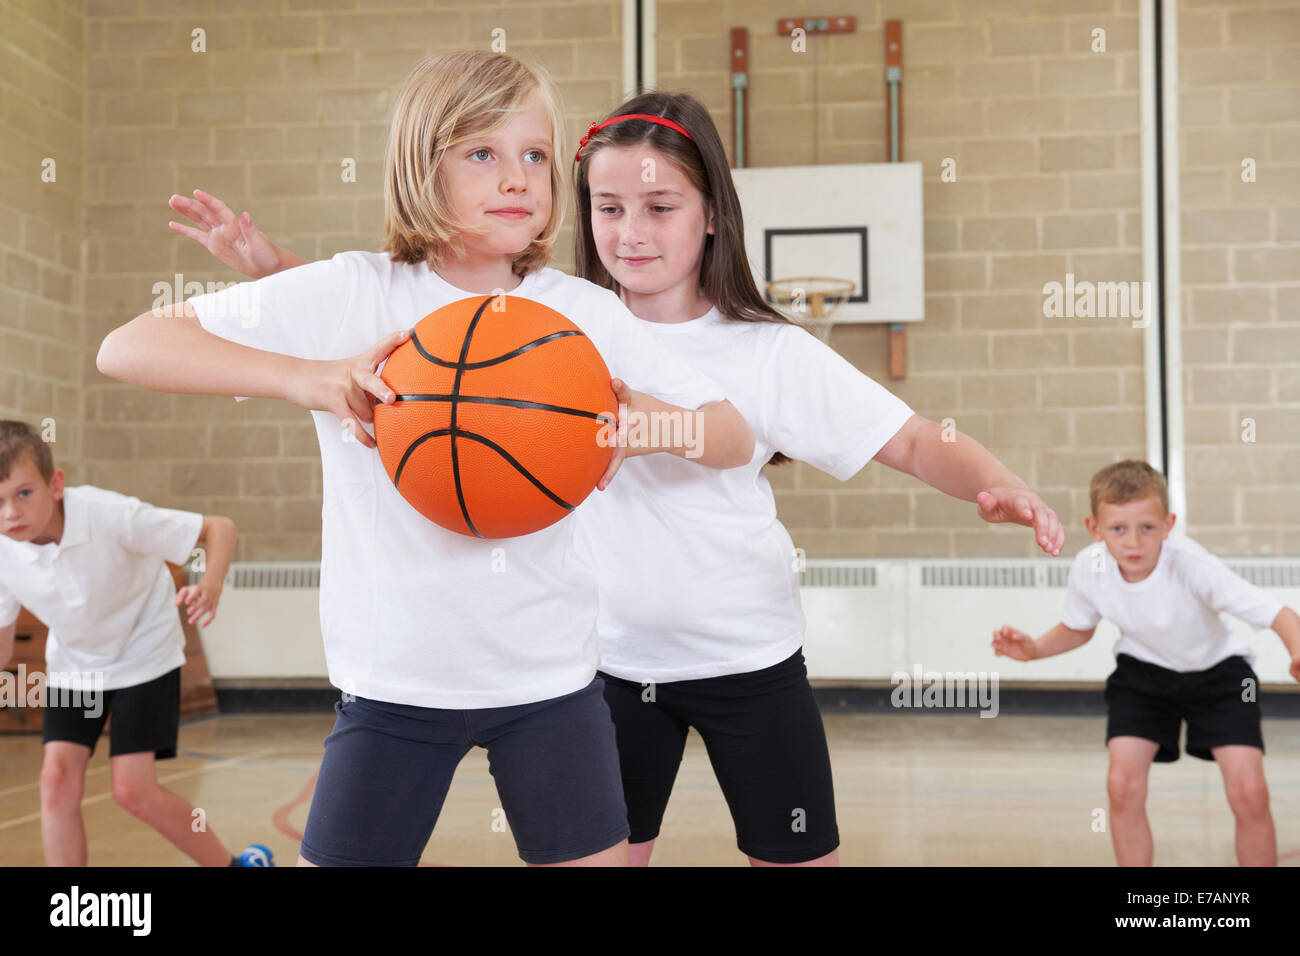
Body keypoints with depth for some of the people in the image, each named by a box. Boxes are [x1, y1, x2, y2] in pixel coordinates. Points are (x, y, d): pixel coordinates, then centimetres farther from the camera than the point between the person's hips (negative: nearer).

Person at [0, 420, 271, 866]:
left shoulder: (111, 515, -31)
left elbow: (219, 528, -24)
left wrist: (211, 586, -44)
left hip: (144, 656, -4)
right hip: (71, 666, 4)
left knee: (133, 790, -10)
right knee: (58, 779, -10)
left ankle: (235, 864, 11)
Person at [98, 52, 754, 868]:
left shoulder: (587, 314, -2)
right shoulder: (349, 296, -9)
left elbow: (735, 439, 2)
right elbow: (127, 347, -13)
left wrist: (649, 420, -20)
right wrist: (307, 378, -28)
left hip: (551, 676, 2)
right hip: (396, 674, -2)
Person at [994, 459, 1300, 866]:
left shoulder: (1190, 564, -35)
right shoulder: (1088, 568, -22)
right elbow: (1078, 628, 2)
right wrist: (1035, 649, -17)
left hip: (1217, 669, -2)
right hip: (1142, 670, 3)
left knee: (1249, 794, -14)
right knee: (1123, 785, -13)